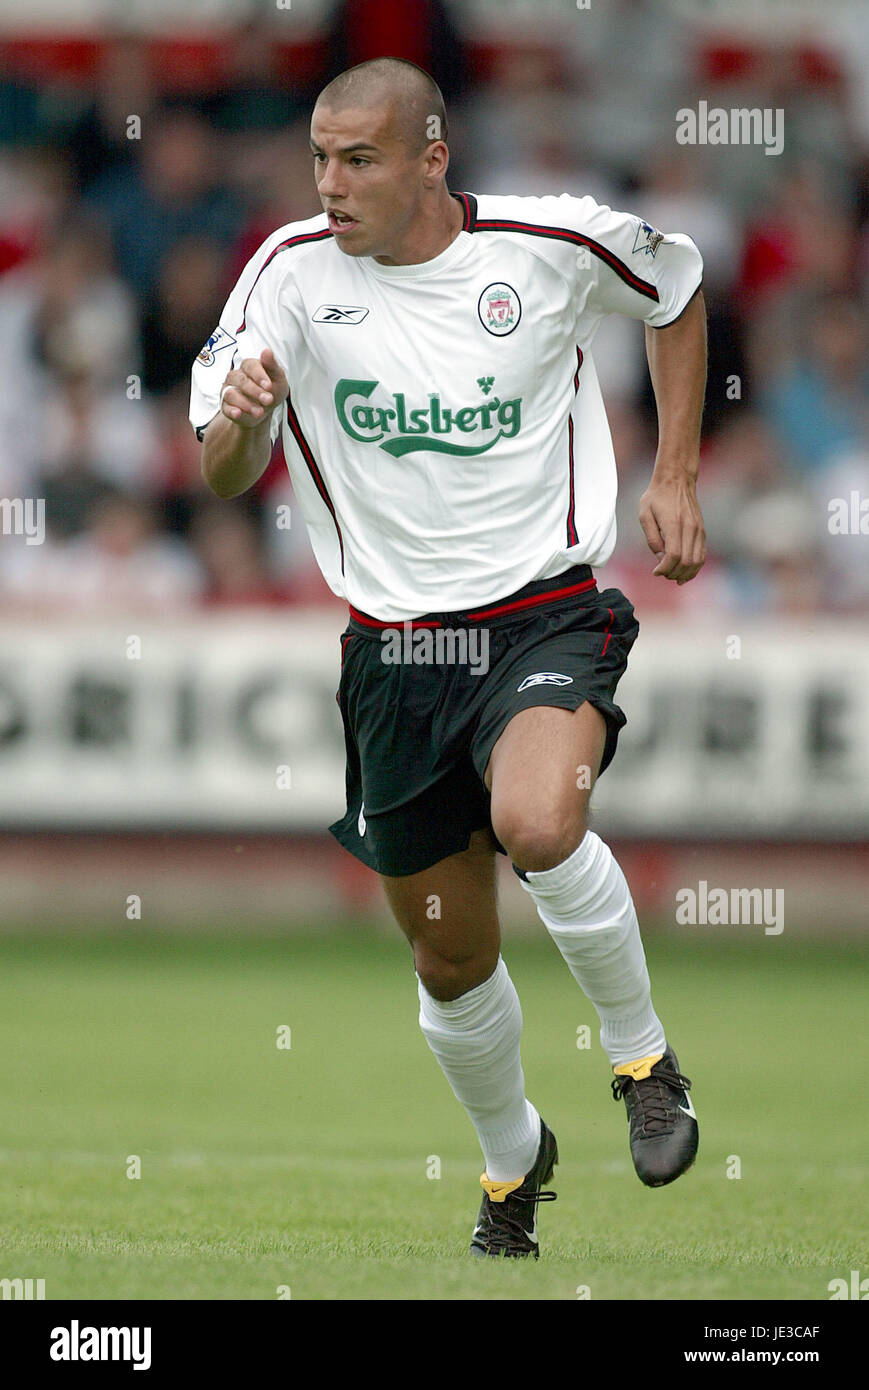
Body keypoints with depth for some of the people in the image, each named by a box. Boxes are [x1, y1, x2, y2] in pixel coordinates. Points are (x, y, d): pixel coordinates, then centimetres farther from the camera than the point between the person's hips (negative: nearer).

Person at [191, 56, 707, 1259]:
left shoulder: (557, 244, -8)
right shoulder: (295, 272, -5)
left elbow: (678, 290, 14)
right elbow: (224, 480, -9)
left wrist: (676, 478, 8)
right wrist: (239, 419, -33)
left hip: (545, 615, -3)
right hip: (395, 651, 3)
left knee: (535, 823, -33)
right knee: (450, 957, 10)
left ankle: (641, 1053, -7)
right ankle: (513, 1159, 39)